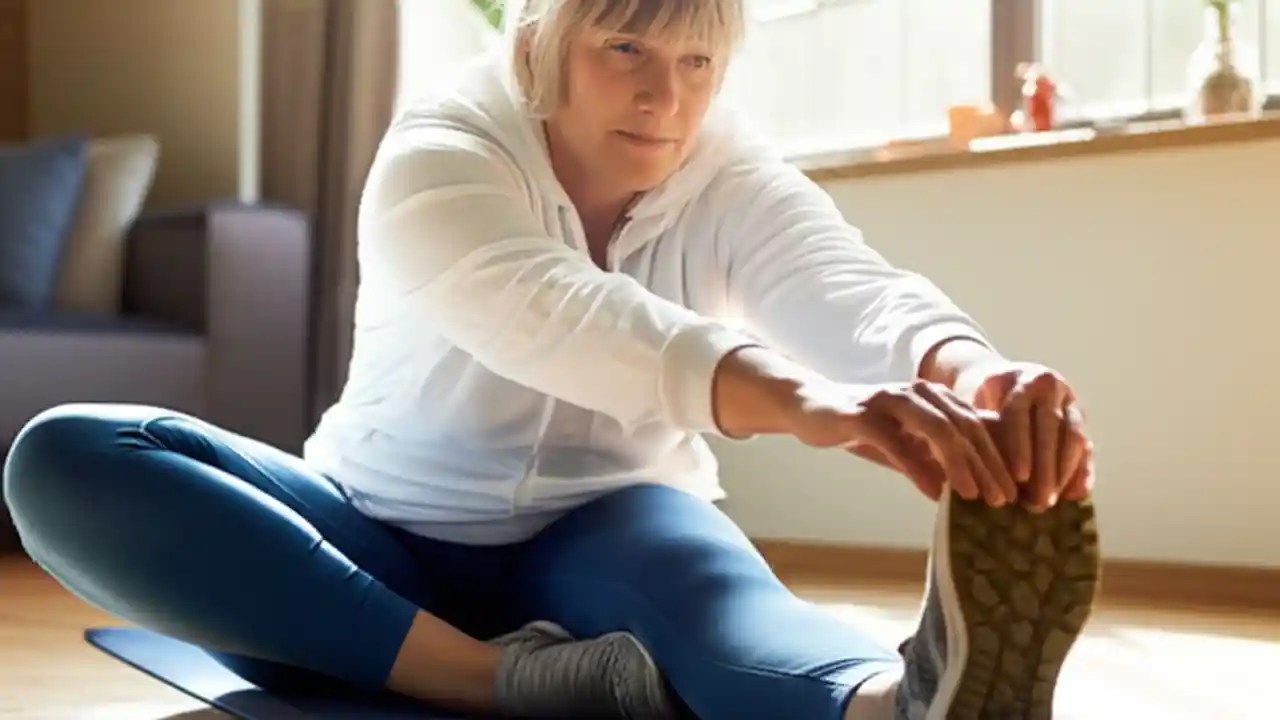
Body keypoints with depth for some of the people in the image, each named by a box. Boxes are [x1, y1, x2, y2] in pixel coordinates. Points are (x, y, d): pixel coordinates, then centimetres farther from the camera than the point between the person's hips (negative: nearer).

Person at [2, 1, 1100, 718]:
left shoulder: (733, 182, -6)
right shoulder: (437, 158, -17)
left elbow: (857, 290, -28)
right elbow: (548, 313, -39)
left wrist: (967, 372, -53)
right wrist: (800, 397, -57)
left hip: (596, 549, 1)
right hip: (390, 551, 0)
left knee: (677, 538, -35)